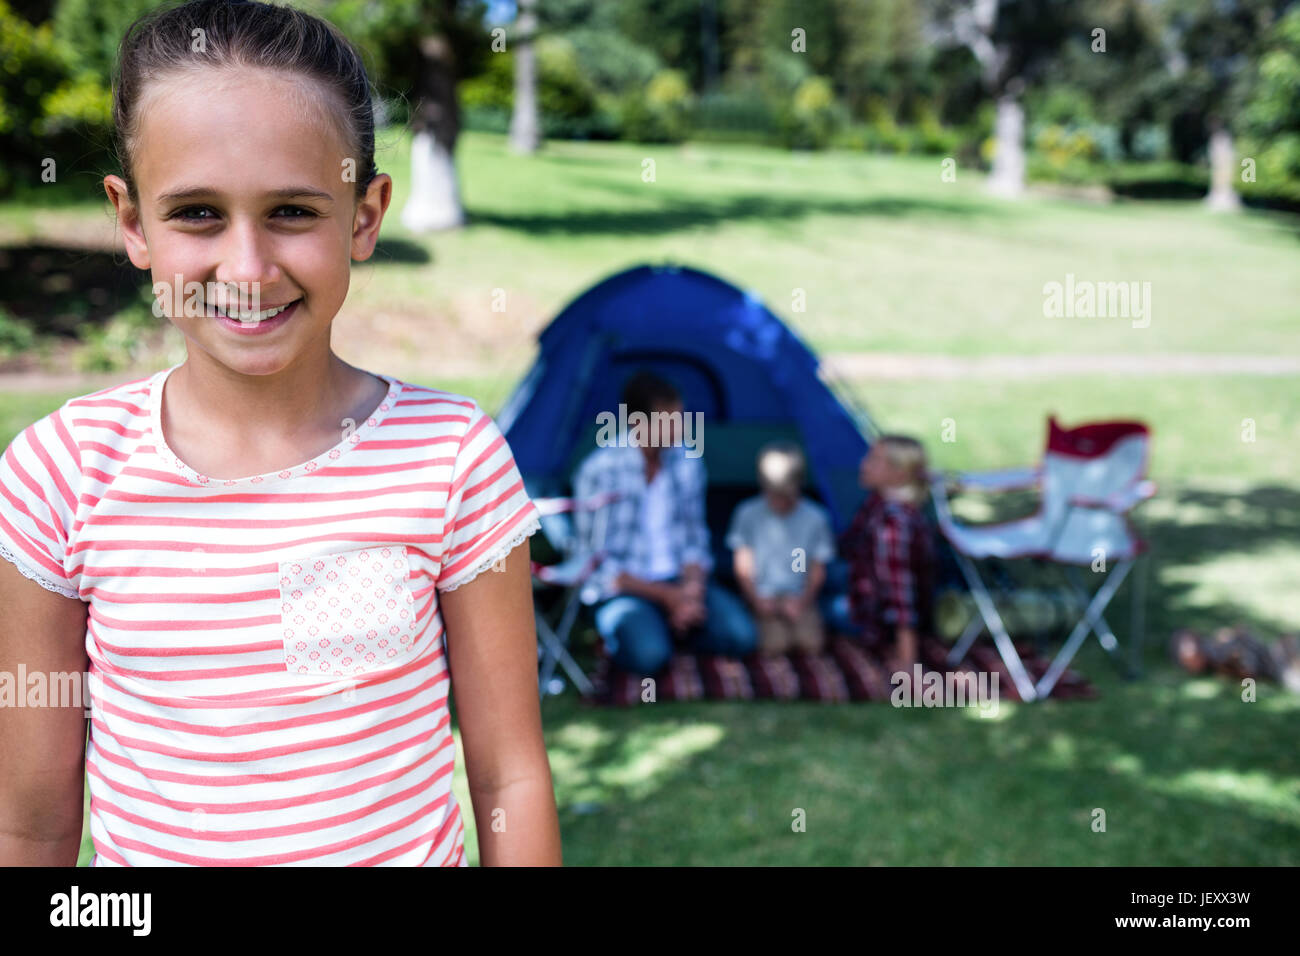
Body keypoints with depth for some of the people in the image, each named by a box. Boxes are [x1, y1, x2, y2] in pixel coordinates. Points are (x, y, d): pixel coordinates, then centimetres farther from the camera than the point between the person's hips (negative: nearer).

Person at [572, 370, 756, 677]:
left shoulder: (687, 464, 0)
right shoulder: (599, 470, -16)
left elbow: (694, 538, 8)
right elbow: (595, 560, -13)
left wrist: (692, 588, -13)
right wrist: (666, 596, -17)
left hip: (679, 583, 5)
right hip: (622, 589, -4)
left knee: (740, 636, -20)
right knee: (647, 655, -33)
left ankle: (671, 627, 4)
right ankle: (624, 629, -1)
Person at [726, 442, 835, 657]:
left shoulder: (814, 518, -2)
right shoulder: (748, 514, -4)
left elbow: (818, 570, 2)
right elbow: (743, 566, 1)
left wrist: (803, 601, -10)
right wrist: (757, 600, -8)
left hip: (800, 599, 2)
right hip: (764, 598, -1)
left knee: (812, 644, -15)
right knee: (774, 647, -20)